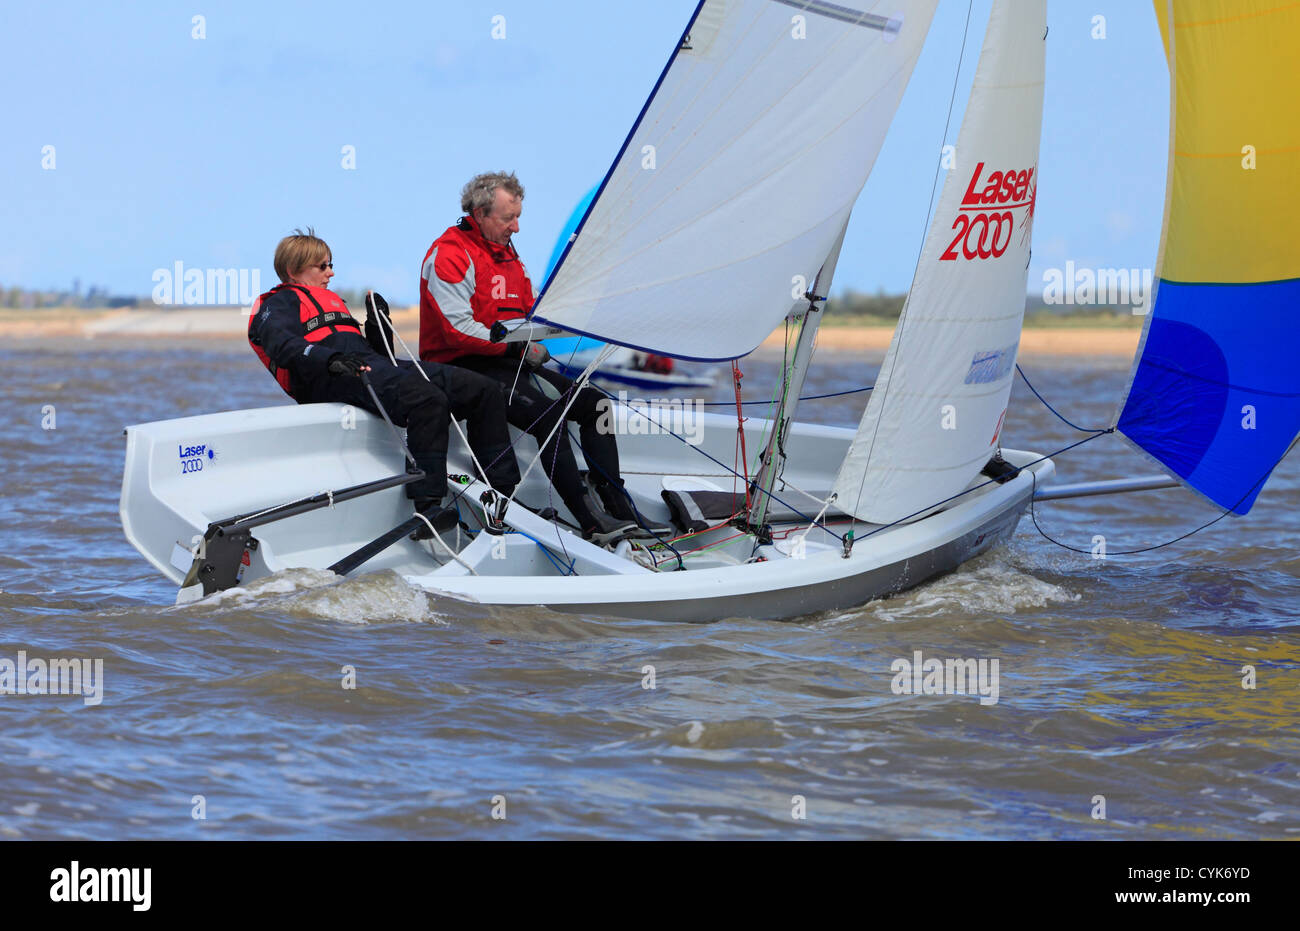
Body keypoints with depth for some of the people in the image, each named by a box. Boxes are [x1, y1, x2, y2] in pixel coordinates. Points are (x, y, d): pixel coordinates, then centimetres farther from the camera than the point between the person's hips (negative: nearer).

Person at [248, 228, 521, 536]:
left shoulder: (333, 301, 39)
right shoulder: (278, 304, 11)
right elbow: (282, 346, -13)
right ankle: (427, 508, -43)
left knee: (484, 390, -5)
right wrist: (331, 360, -30)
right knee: (426, 398, -38)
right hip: (330, 383, -9)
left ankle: (503, 492, -8)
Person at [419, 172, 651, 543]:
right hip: (463, 367, -9)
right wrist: (518, 347, -18)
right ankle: (592, 523, -33)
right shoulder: (449, 255, -9)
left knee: (593, 402, -7)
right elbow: (459, 330, -19)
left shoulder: (508, 255, 21)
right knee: (547, 415, -30)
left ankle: (619, 511, -14)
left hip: (512, 360, 9)